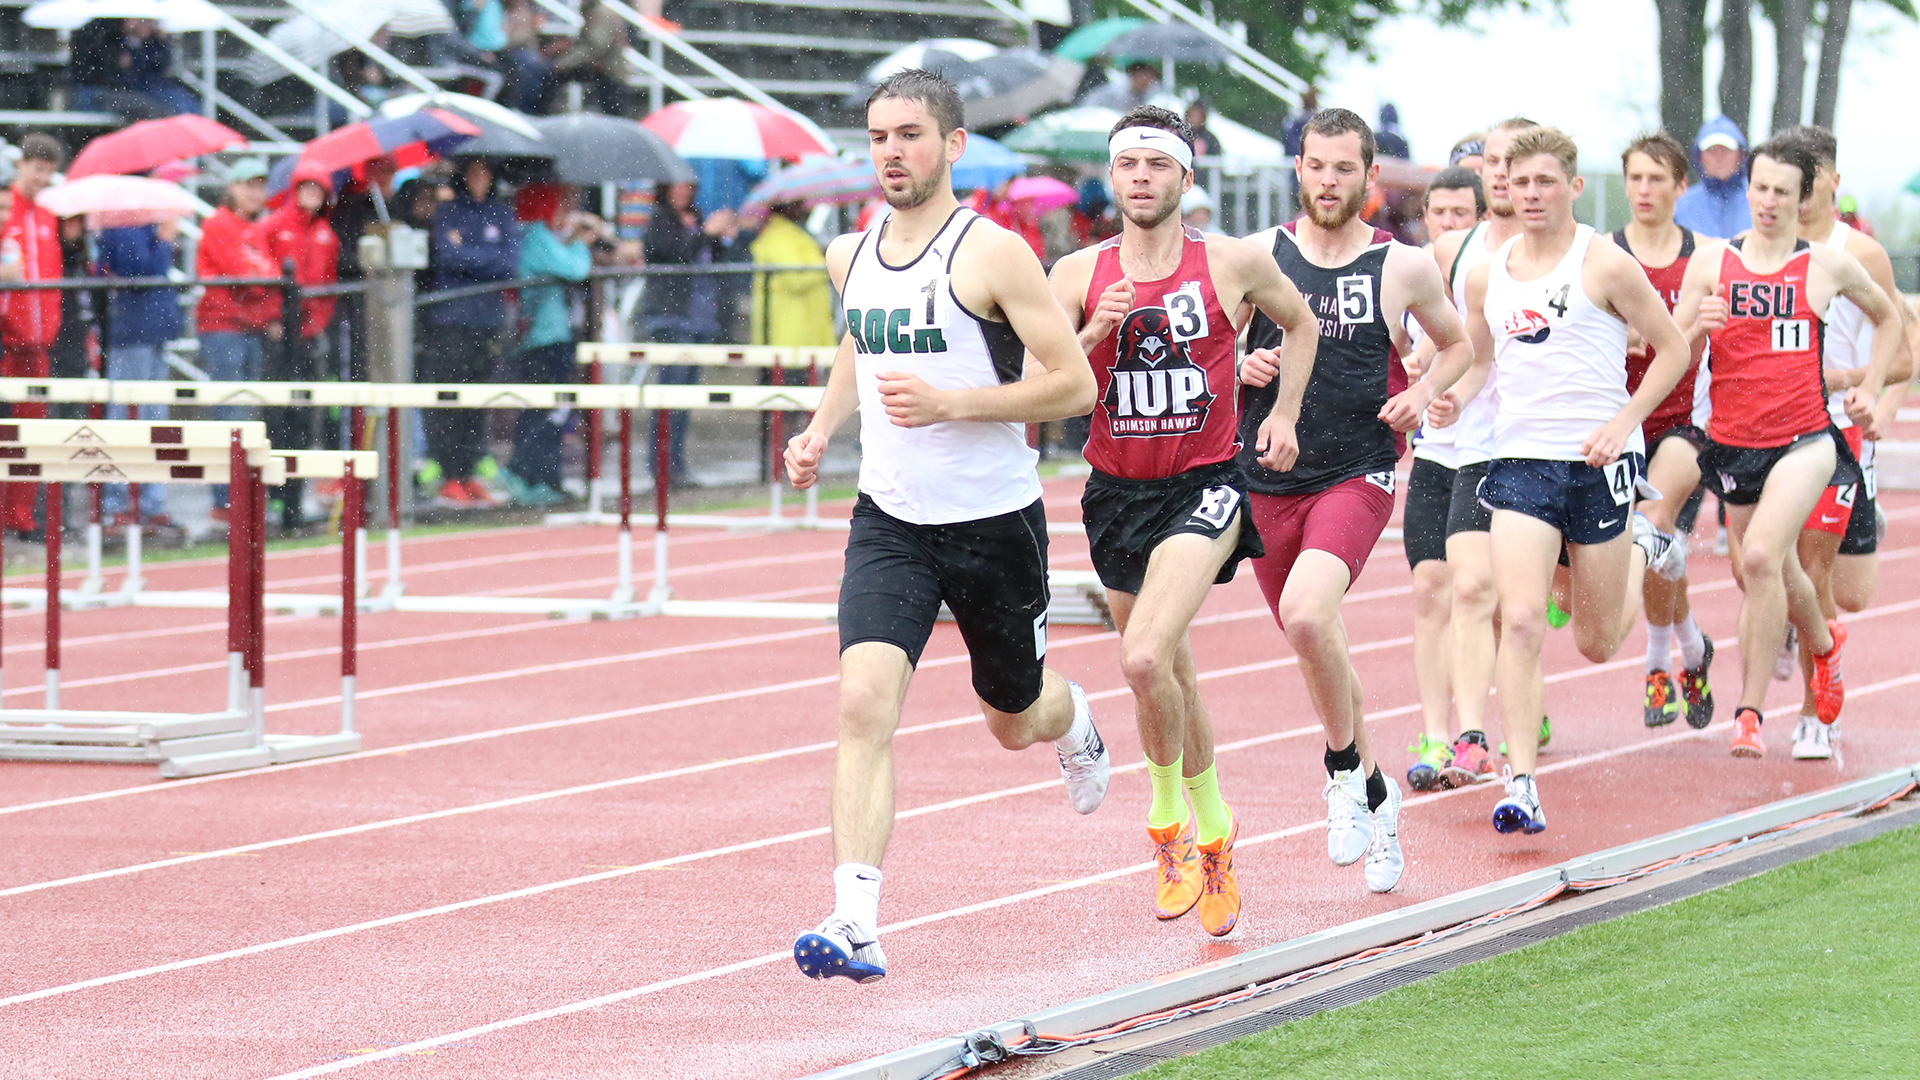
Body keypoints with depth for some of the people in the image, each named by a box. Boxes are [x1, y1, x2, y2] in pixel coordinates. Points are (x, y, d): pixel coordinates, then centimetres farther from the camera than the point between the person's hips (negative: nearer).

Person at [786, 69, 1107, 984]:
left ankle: (1075, 725, 56)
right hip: (889, 522, 3)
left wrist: (951, 403, -24)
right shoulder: (850, 257, 5)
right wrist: (820, 431, 10)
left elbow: (1073, 385, -14)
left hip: (995, 523, -3)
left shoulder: (992, 254, -13)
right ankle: (856, 924, -25)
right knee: (864, 703, -19)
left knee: (1014, 719, 17)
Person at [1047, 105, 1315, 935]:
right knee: (1169, 677, 15)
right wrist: (1094, 335, -18)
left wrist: (1285, 413, 10)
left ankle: (1172, 818, -2)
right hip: (1118, 491, 3)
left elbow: (1298, 322, 16)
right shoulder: (1078, 275, -2)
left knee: (1145, 658, -24)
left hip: (1204, 485, -3)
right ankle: (1212, 828, 36)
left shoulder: (1233, 265, -4)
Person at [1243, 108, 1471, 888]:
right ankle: (1374, 796, 33)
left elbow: (1459, 343, 17)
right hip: (1267, 479, 3)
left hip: (1357, 476, -3)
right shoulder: (1258, 256, 3)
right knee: (1315, 645, 13)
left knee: (1308, 615, -28)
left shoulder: (1403, 267, 0)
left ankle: (1346, 770, -6)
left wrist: (1423, 393, -2)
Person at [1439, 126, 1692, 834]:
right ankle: (1521, 783, -15)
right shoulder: (1486, 277, 7)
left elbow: (1672, 349, 0)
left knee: (1598, 643, 10)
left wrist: (1623, 424, -11)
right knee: (1520, 621, -16)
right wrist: (1455, 396, -2)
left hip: (1598, 461, -2)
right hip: (1520, 458, 3)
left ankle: (1639, 550, 43)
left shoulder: (1605, 265, -6)